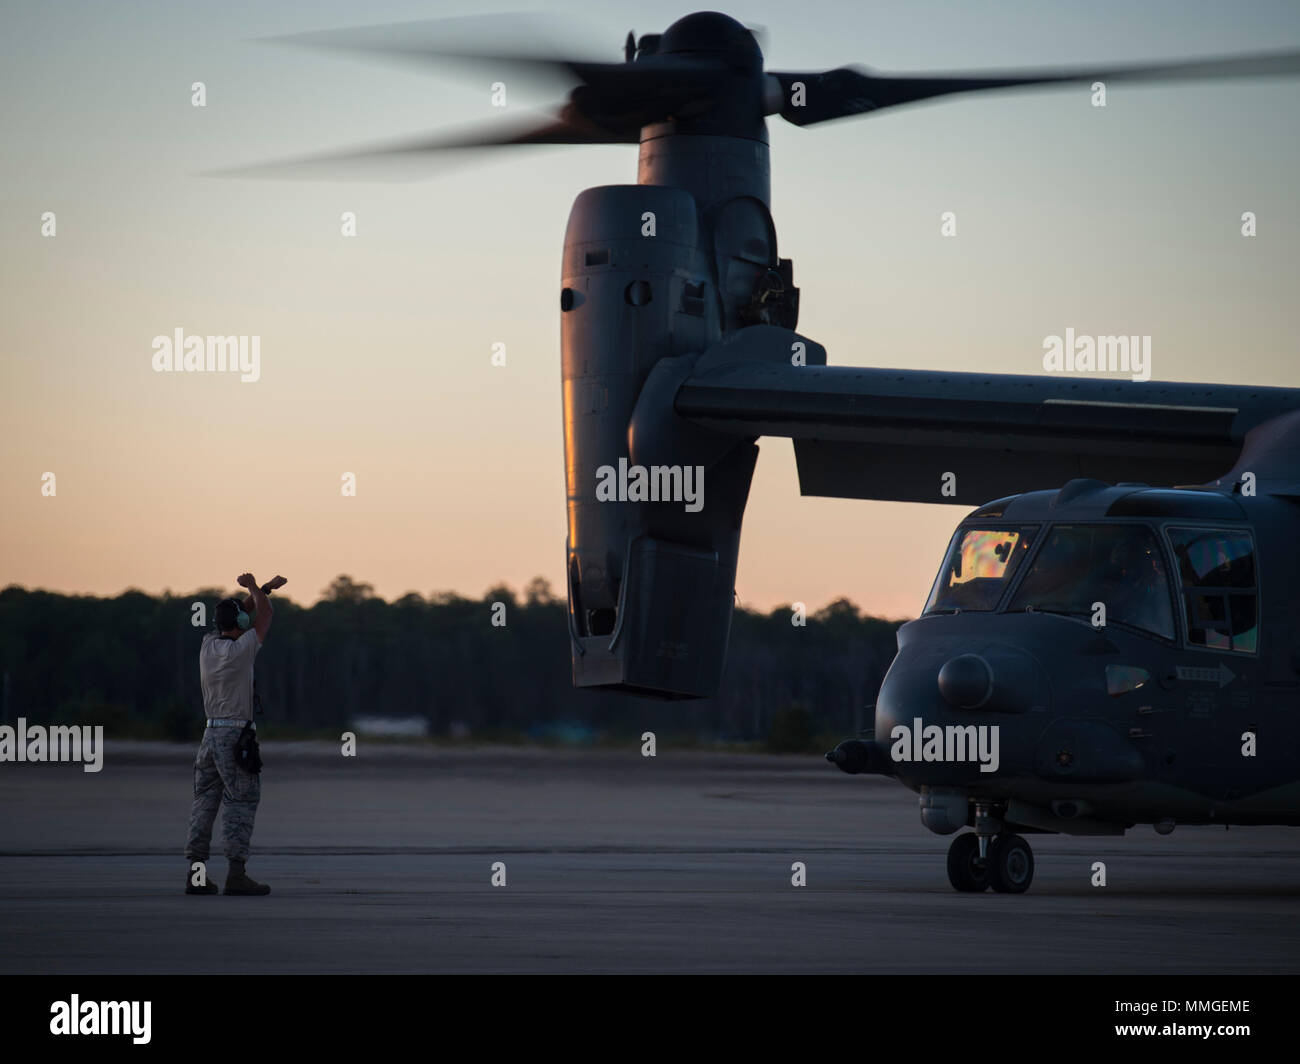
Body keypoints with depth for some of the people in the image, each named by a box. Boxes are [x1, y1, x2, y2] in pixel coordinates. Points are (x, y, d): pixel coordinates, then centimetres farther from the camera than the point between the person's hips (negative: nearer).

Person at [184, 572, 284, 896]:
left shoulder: (208, 645, 7)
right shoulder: (240, 650, -13)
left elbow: (238, 614, 22)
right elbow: (264, 614, -3)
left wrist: (266, 587, 24)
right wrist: (253, 587, 14)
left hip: (210, 735, 7)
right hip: (236, 735, -7)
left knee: (205, 803, 8)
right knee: (241, 804, -5)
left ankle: (195, 874, 5)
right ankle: (236, 874, -11)